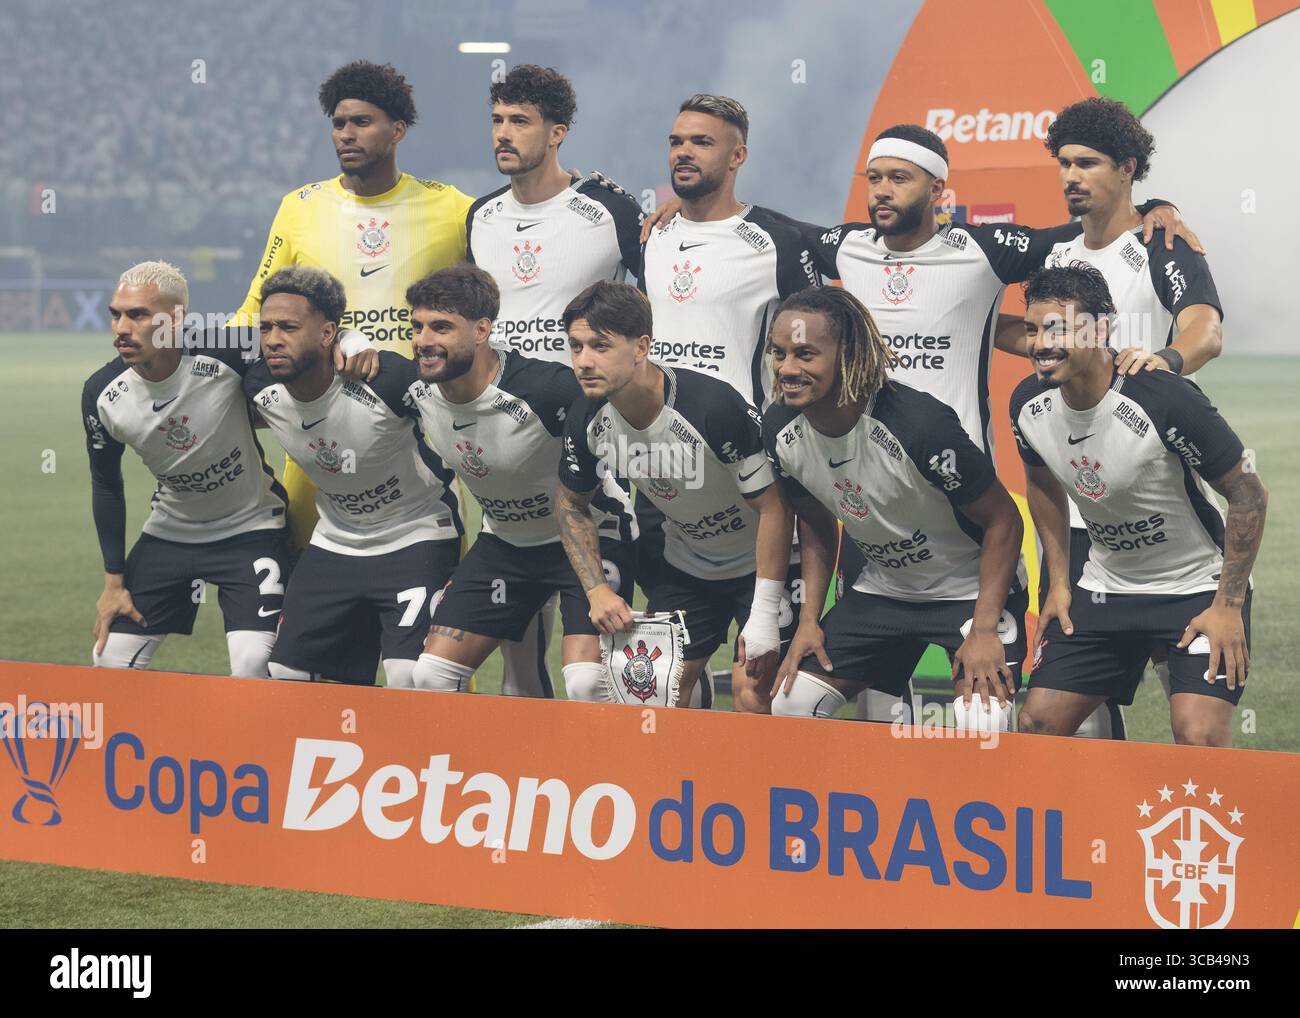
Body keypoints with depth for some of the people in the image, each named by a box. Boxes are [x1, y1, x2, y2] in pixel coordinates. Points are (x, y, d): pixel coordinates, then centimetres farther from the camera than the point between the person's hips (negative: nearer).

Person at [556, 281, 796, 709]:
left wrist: (765, 615, -24)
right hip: (685, 565, 5)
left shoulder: (714, 407, -33)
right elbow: (571, 506, 5)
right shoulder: (587, 421, -15)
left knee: (753, 690, -16)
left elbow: (773, 506, -25)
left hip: (759, 562, -5)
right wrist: (597, 589, -7)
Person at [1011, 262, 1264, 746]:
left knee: (1200, 737, -22)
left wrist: (1228, 605, -17)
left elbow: (1248, 494, -18)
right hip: (1104, 586, 6)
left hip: (1198, 588, -6)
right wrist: (1058, 583, 11)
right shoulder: (1028, 406, -9)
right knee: (1037, 723, -1)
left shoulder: (1164, 399, -28)